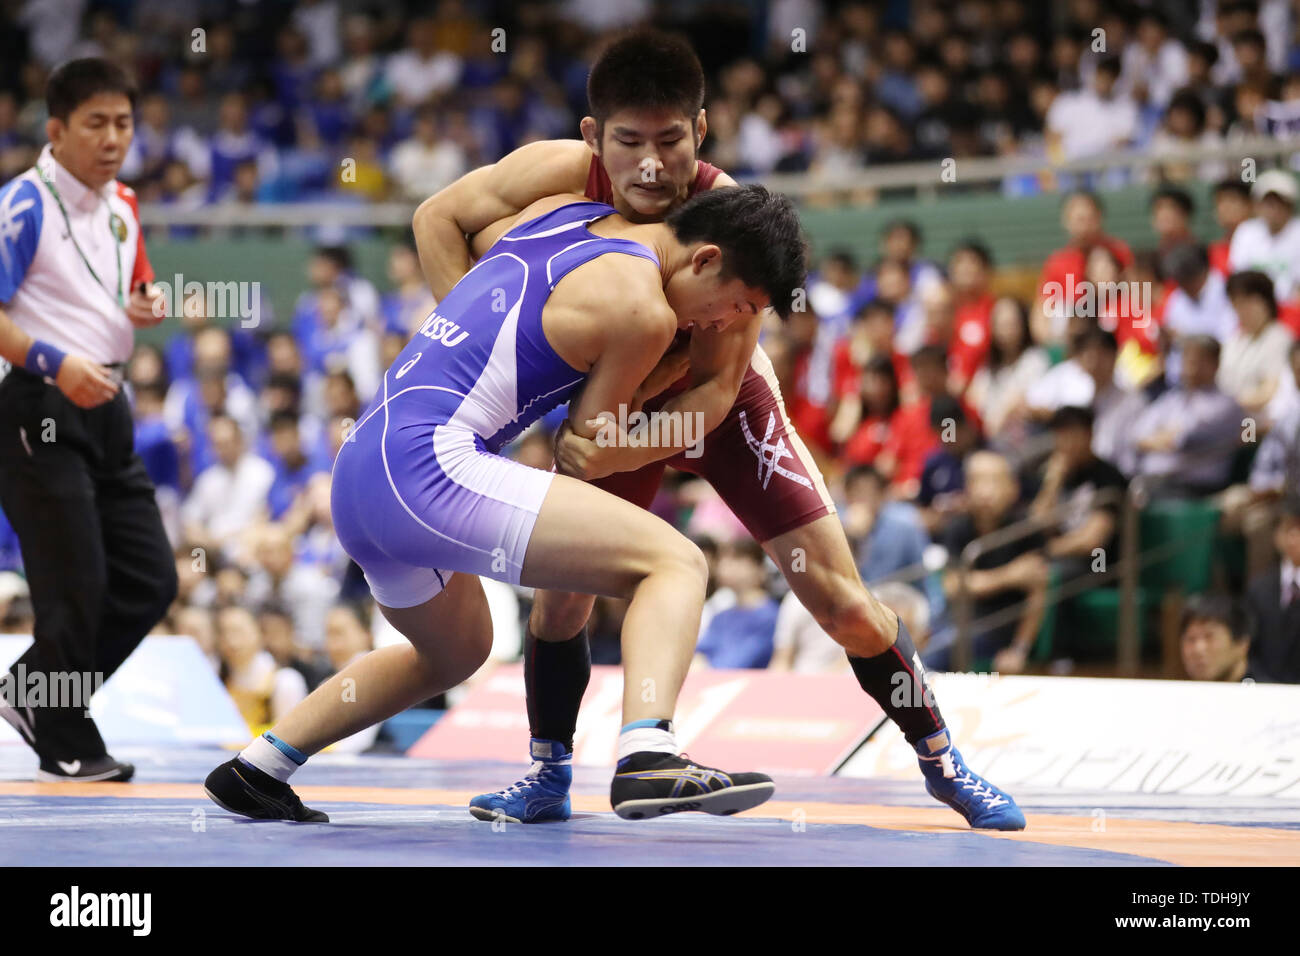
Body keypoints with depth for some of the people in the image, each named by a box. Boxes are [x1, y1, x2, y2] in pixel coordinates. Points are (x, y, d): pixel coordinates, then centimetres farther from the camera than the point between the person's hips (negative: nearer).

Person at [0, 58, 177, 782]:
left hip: (106, 406, 8)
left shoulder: (123, 206, 13)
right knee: (76, 587, -6)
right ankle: (67, 747, 7)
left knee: (151, 580, 7)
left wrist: (145, 306, 4)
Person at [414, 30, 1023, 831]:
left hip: (720, 402, -2)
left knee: (843, 603, -5)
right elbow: (438, 218, -15)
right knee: (563, 581, -7)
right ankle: (549, 777, 13)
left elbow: (714, 389, -32)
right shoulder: (563, 175, -31)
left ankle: (942, 760, 12)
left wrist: (616, 455, -45)